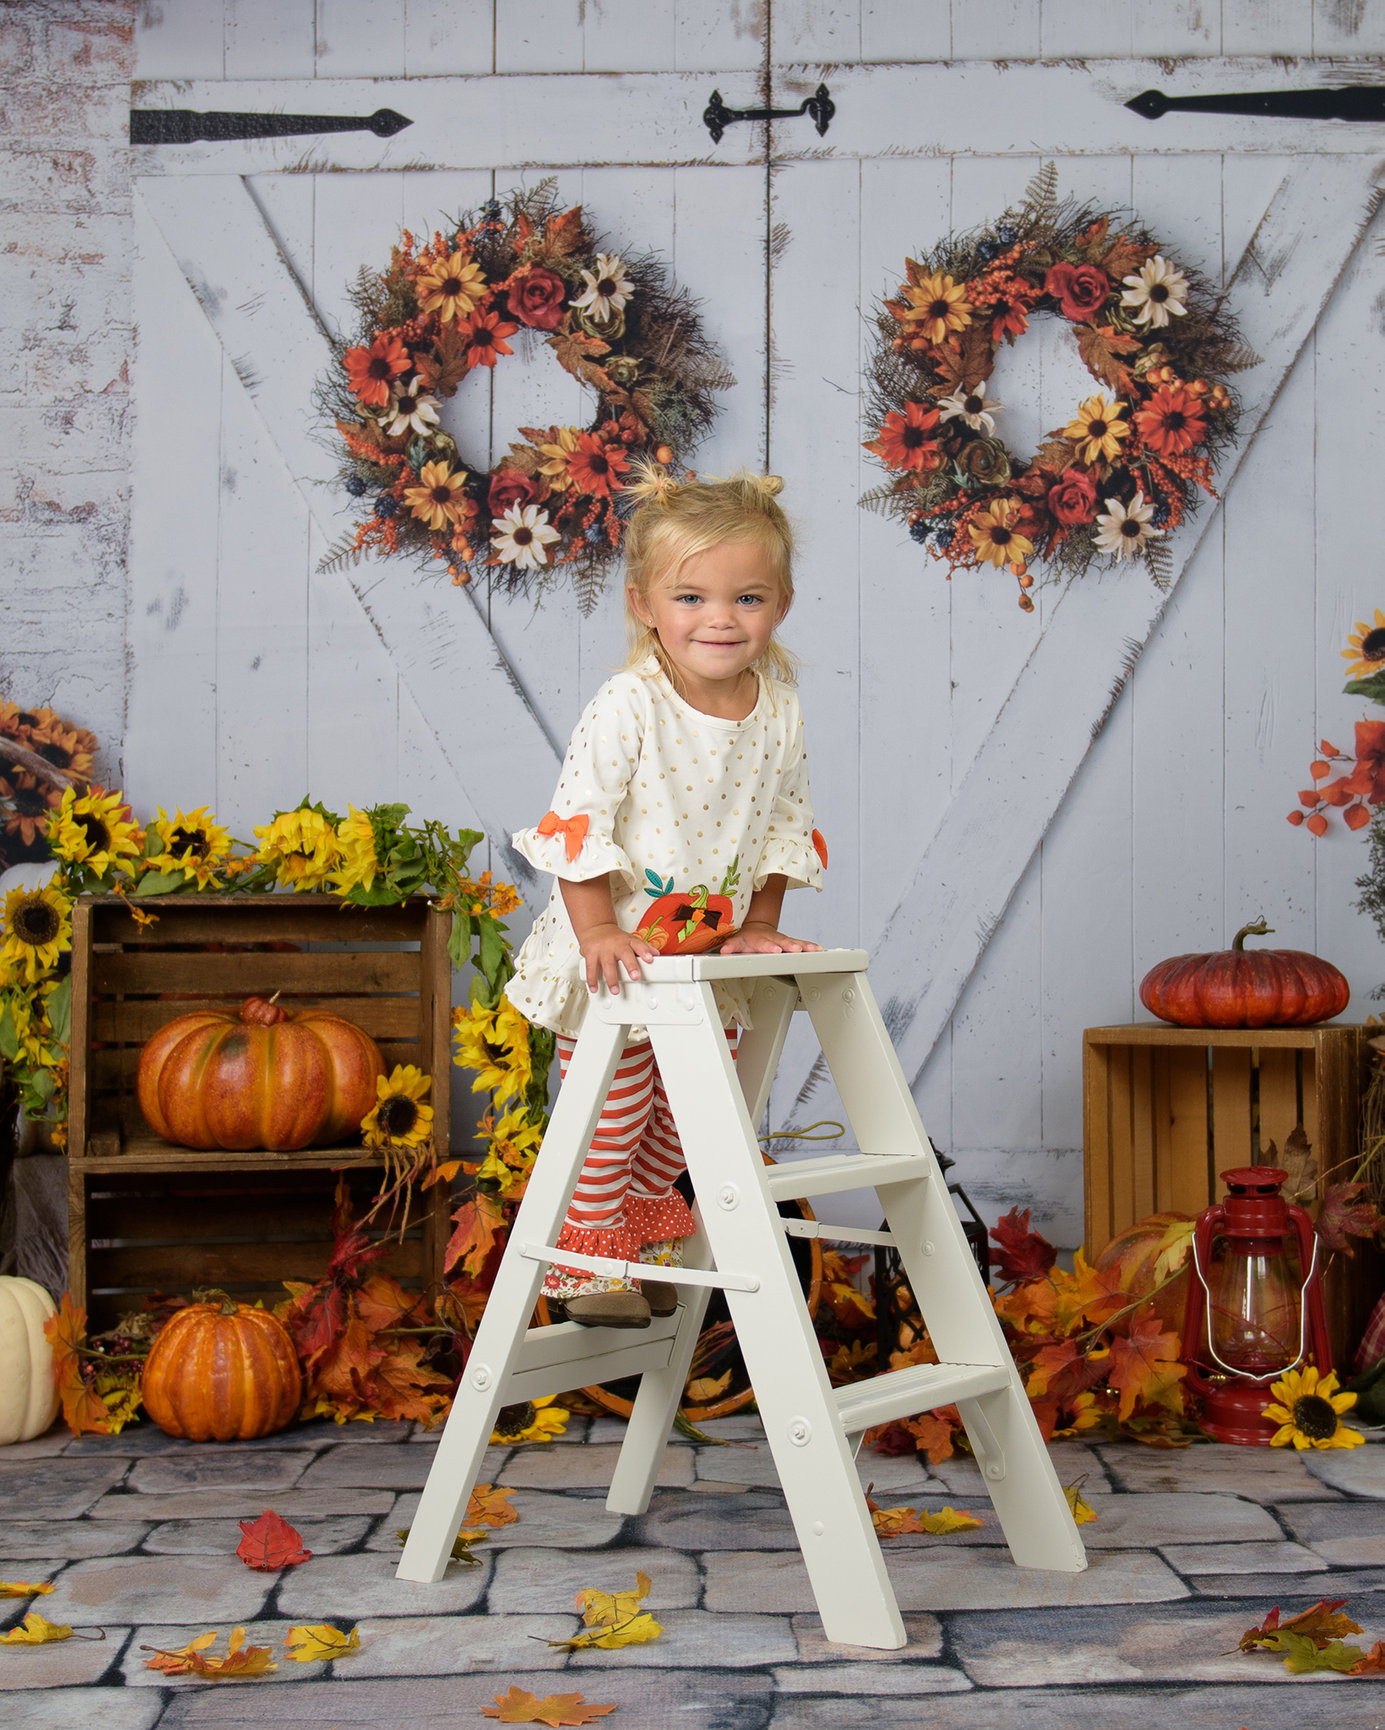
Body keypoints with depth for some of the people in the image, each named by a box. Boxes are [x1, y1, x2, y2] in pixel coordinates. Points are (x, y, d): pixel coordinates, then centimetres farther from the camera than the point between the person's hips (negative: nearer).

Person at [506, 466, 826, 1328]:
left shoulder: (781, 711, -4)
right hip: (616, 953, -5)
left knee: (687, 1104, 16)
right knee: (615, 1101, 2)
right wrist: (598, 931, -24)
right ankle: (587, 1254, 19)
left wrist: (760, 927, 1)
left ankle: (646, 1226, 39)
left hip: (710, 951, 5)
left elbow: (784, 823, 6)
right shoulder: (627, 708, -21)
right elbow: (579, 822, -20)